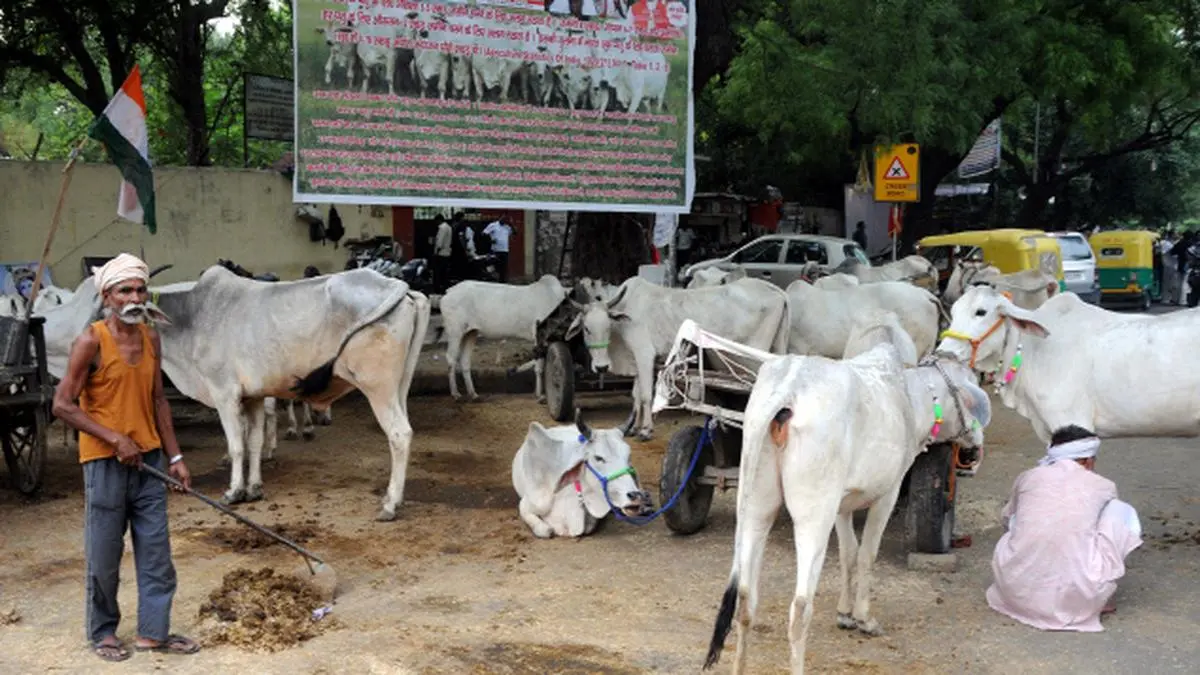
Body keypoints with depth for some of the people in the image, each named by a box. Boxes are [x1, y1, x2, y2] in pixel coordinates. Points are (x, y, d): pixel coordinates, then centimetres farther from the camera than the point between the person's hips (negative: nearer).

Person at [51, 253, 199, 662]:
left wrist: (175, 456, 10)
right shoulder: (92, 342, -12)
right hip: (106, 463, -5)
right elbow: (63, 405, -13)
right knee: (104, 555, 6)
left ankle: (154, 631, 19)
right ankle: (102, 632, 23)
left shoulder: (151, 339, 6)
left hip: (149, 459, 6)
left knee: (156, 551, 8)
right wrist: (115, 439, -17)